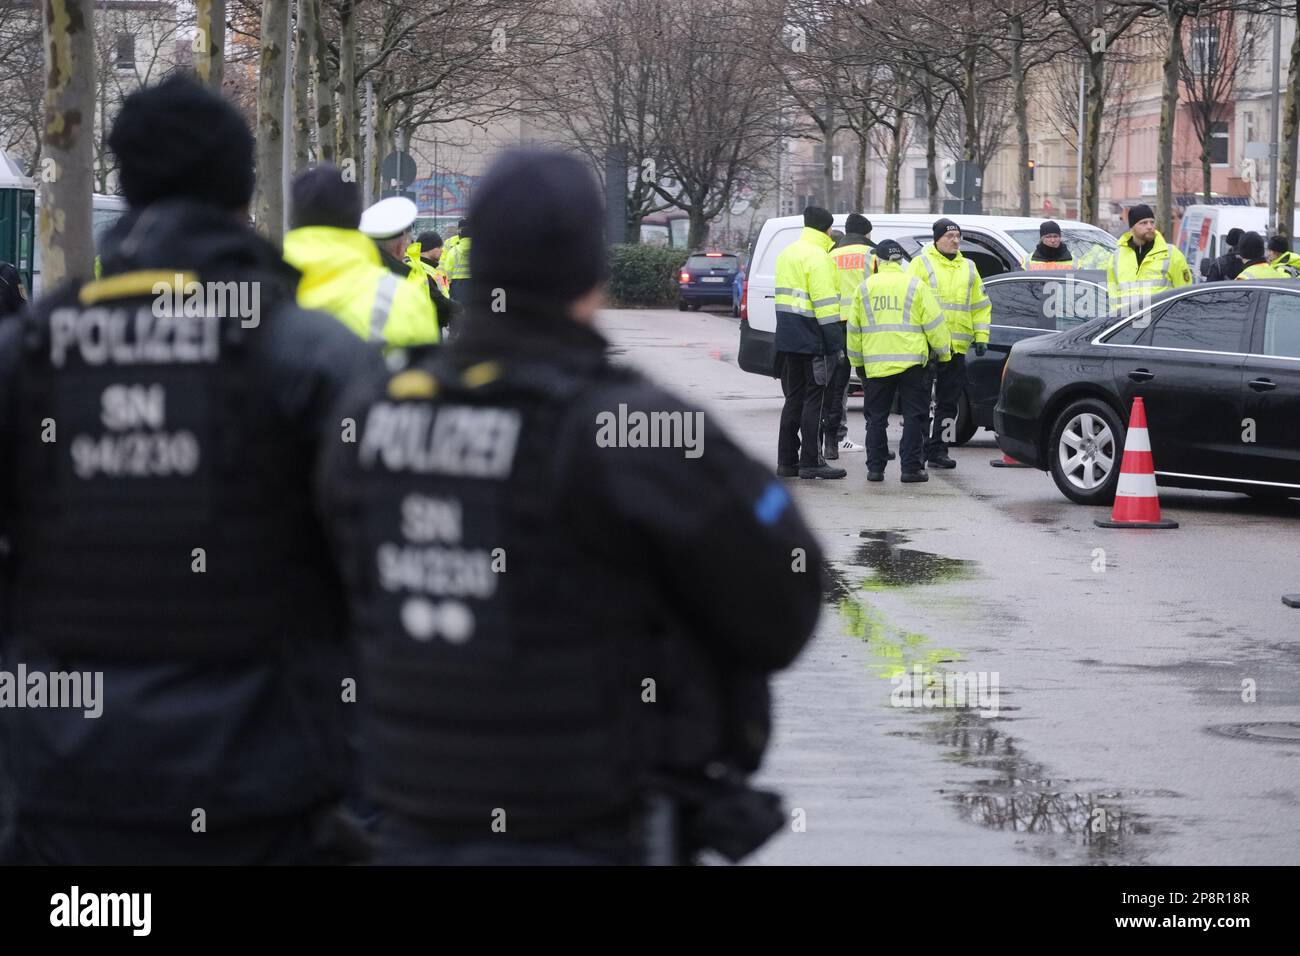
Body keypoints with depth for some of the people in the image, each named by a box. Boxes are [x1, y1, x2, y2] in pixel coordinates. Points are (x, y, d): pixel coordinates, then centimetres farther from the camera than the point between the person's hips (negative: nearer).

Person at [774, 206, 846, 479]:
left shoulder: (788, 252, 17)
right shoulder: (816, 256, -13)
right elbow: (824, 301, -19)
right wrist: (835, 341, -19)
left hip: (787, 339, 9)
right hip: (811, 341, -9)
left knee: (794, 398, 13)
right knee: (814, 400, -5)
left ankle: (786, 460, 14)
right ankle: (811, 462, -5)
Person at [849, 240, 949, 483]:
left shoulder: (864, 288, 7)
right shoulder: (915, 285, 1)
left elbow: (854, 329, 12)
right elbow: (934, 323, -1)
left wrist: (857, 361, 21)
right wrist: (943, 352, 10)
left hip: (875, 363, 2)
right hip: (911, 361, -2)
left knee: (876, 418, 10)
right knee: (914, 416, 3)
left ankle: (875, 467, 8)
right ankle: (911, 467, -2)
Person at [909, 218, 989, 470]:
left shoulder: (968, 268, 16)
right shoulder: (922, 263, 0)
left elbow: (980, 305, 20)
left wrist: (981, 337, 9)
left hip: (957, 347, 5)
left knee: (948, 402, 7)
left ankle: (938, 450, 13)